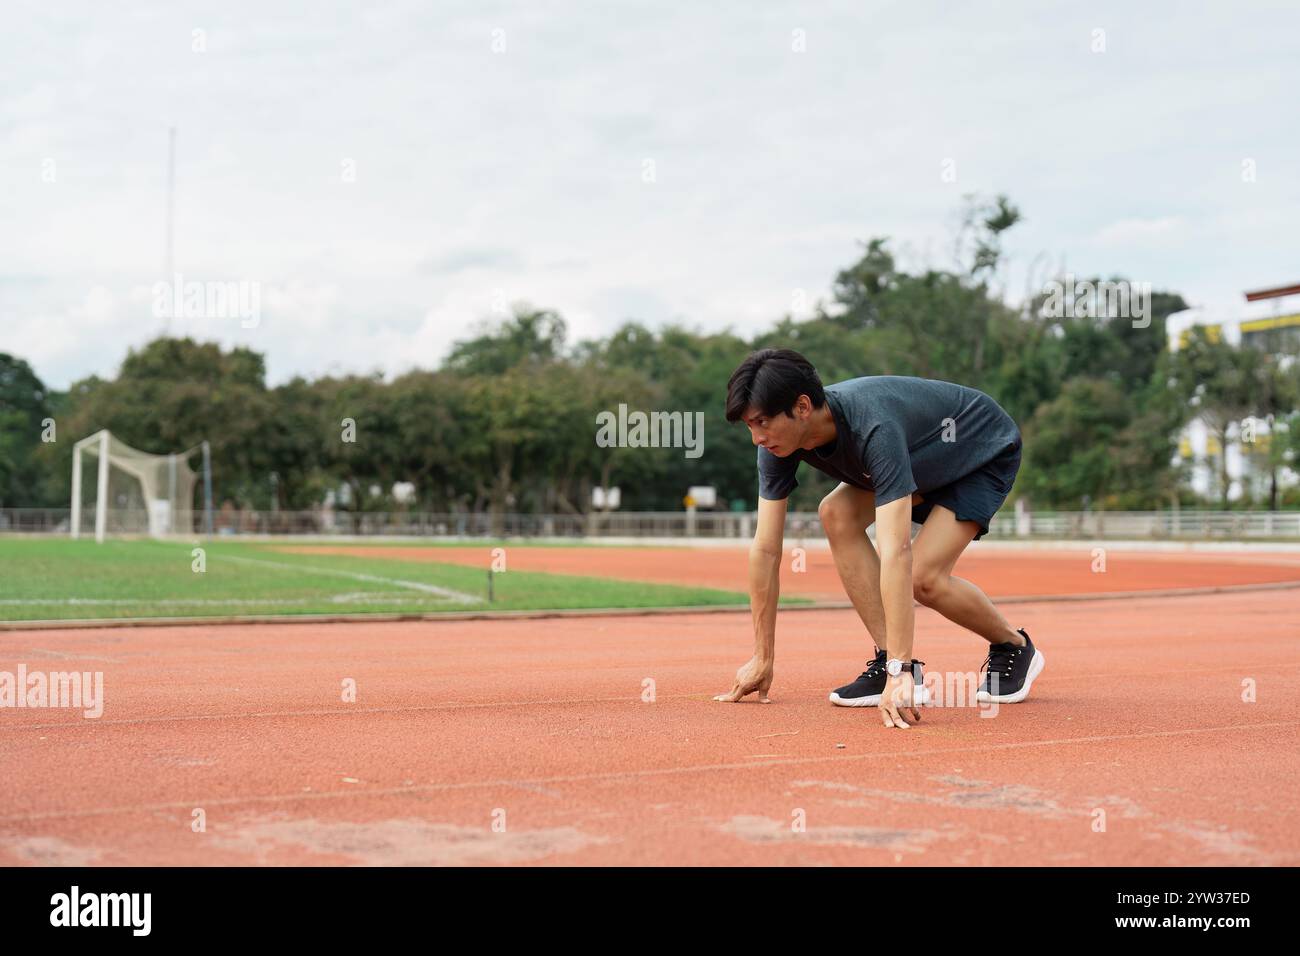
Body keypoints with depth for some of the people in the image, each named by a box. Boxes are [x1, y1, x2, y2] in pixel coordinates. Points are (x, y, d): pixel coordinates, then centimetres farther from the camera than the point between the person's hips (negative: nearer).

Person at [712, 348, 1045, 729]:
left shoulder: (874, 429, -43)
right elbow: (765, 550, -17)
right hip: (926, 459, 7)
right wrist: (762, 659, -15)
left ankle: (1015, 648, 7)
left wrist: (899, 671, -51)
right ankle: (888, 659, -11)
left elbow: (895, 553, -48)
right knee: (837, 514, -17)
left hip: (987, 451, -7)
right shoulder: (778, 442, -21)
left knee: (923, 576, -22)